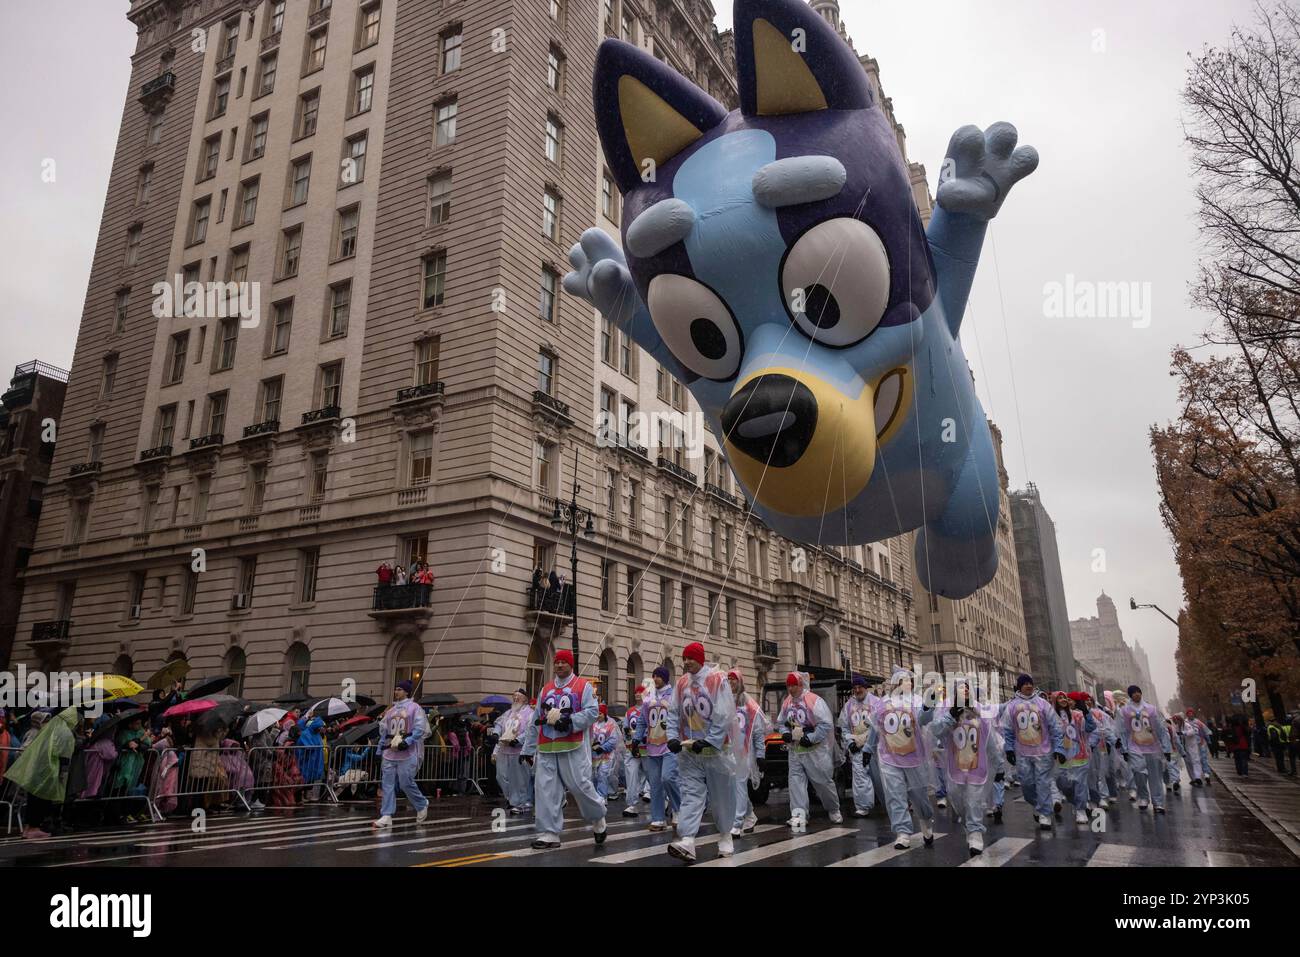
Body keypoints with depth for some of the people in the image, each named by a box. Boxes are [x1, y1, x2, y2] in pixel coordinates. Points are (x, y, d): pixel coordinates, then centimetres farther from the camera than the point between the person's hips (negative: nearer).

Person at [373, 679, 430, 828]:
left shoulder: (414, 708, -4)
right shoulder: (391, 710, 16)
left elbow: (420, 728, -11)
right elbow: (383, 728, 21)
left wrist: (407, 742, -19)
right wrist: (383, 742, 9)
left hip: (407, 754, -6)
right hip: (390, 753, 6)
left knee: (406, 783, -5)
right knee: (388, 784, 1)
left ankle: (422, 805, 19)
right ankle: (386, 816, 5)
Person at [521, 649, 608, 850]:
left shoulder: (583, 686, 4)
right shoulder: (546, 689, 18)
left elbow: (592, 712, -8)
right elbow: (535, 722, 18)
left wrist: (570, 721, -21)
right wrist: (528, 749, 16)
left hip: (573, 748, -5)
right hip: (546, 750, 5)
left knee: (580, 786, -5)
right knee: (545, 789, -1)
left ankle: (598, 818, 22)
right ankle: (549, 834, 5)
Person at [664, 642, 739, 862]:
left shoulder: (717, 680, -12)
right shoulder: (681, 683, 3)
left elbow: (724, 716, -16)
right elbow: (673, 713, 6)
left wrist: (708, 741, -19)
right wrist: (673, 737, -9)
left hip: (717, 749, -3)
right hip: (689, 751, 4)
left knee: (721, 795, 9)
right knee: (691, 794, -6)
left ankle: (725, 836, 30)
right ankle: (687, 841, -15)